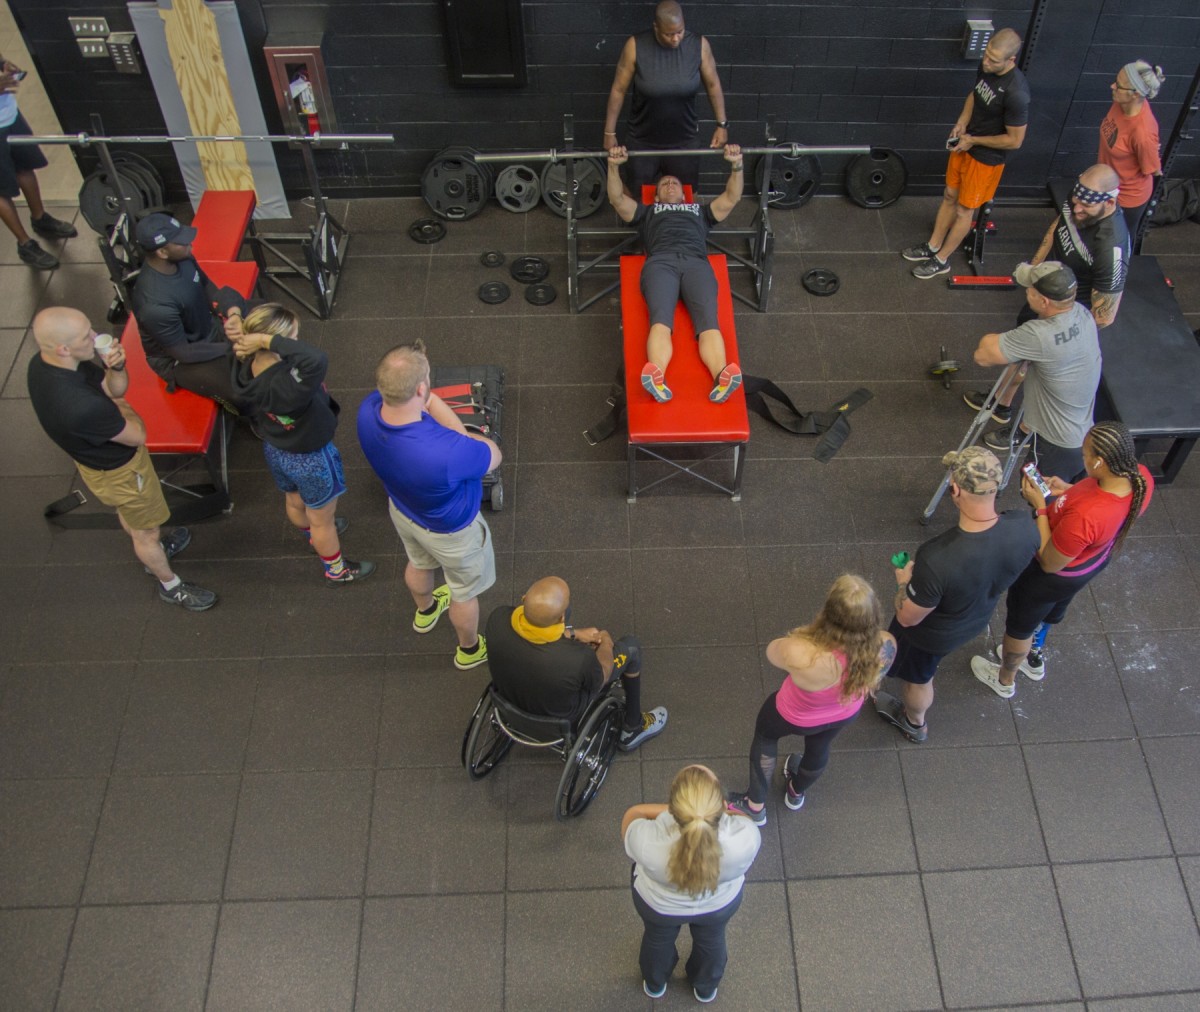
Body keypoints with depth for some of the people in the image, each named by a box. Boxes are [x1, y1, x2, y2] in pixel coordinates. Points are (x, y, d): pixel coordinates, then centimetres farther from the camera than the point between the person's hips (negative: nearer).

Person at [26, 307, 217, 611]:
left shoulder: (42, 363, -20)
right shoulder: (81, 406, -46)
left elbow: (116, 388, -8)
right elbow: (137, 435, -27)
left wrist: (116, 366, -29)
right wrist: (121, 407, -8)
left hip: (94, 456, 8)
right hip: (119, 472, -8)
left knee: (128, 512, 35)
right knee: (146, 529, 20)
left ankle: (155, 550, 63)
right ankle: (170, 585, 46)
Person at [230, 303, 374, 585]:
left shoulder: (246, 368, -22)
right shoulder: (285, 387, -46)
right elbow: (317, 360, -63)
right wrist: (269, 341, -54)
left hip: (275, 452, 8)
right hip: (310, 460, -7)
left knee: (295, 503, 37)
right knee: (322, 519, 22)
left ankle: (314, 536, 70)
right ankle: (336, 570, 50)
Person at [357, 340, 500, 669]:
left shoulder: (369, 410, -31)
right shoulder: (445, 452, -50)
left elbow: (429, 401, -10)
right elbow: (493, 456, -26)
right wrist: (460, 435, -14)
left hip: (402, 510, 5)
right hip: (450, 530, -5)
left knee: (419, 563, 38)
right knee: (465, 591, 27)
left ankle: (425, 611, 71)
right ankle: (470, 650, 57)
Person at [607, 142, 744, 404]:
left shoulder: (700, 211, 43)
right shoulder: (647, 211, 40)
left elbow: (732, 197, 32)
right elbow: (617, 199, 26)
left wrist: (736, 166, 17)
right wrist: (614, 166, 11)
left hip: (696, 263, 1)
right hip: (660, 262, -1)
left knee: (708, 320, -30)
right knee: (661, 320, -33)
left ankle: (721, 379, -56)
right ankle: (657, 379, -61)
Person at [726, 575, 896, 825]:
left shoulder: (802, 655, -48)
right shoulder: (886, 646, -37)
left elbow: (772, 651, -22)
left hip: (796, 717, -3)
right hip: (846, 713, 3)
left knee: (765, 736, 32)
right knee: (819, 746, 36)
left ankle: (755, 807, 53)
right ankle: (796, 794, 68)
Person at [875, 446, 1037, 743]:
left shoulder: (938, 562, -47)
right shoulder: (1024, 527, -30)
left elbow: (908, 618, -29)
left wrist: (905, 582, -9)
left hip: (934, 633, -6)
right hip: (979, 618, 6)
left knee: (917, 677, 29)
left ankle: (915, 724, 61)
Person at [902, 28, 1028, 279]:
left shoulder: (1015, 93, -33)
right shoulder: (986, 66, -10)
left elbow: (1015, 140, -25)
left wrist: (973, 140, -17)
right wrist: (961, 123, -4)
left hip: (987, 157, -7)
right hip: (965, 145, 8)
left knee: (964, 210, 9)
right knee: (950, 196, 21)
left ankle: (942, 260, 26)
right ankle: (932, 246, 39)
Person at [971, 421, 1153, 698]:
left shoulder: (1083, 517, -48)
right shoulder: (1141, 477, -26)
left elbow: (1049, 563, -29)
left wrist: (1040, 506, -27)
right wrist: (1069, 491, -10)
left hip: (1056, 576, -7)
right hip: (1097, 560, 7)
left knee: (1021, 622, 25)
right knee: (1053, 611, 37)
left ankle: (1005, 680, 55)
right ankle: (1034, 657, 68)